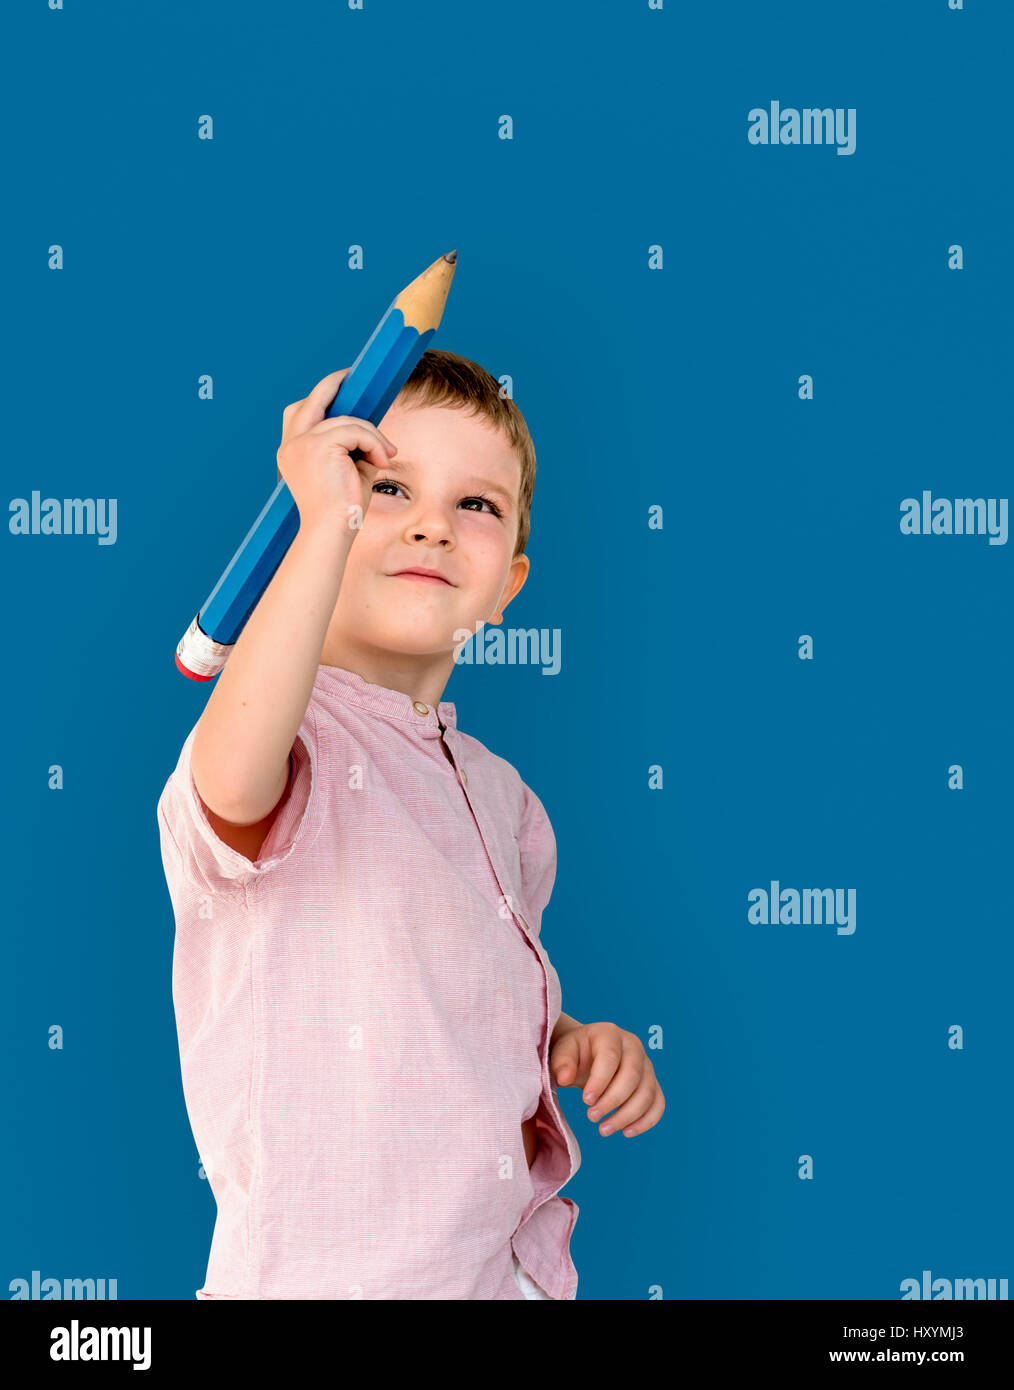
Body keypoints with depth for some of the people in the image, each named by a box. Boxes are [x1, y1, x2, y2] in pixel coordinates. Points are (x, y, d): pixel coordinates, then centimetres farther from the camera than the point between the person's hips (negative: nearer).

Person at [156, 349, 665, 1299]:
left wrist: (574, 1042, 2)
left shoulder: (497, 794, 8)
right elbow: (234, 776, -41)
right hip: (323, 1271, -6)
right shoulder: (277, 744, -14)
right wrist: (329, 521, -34)